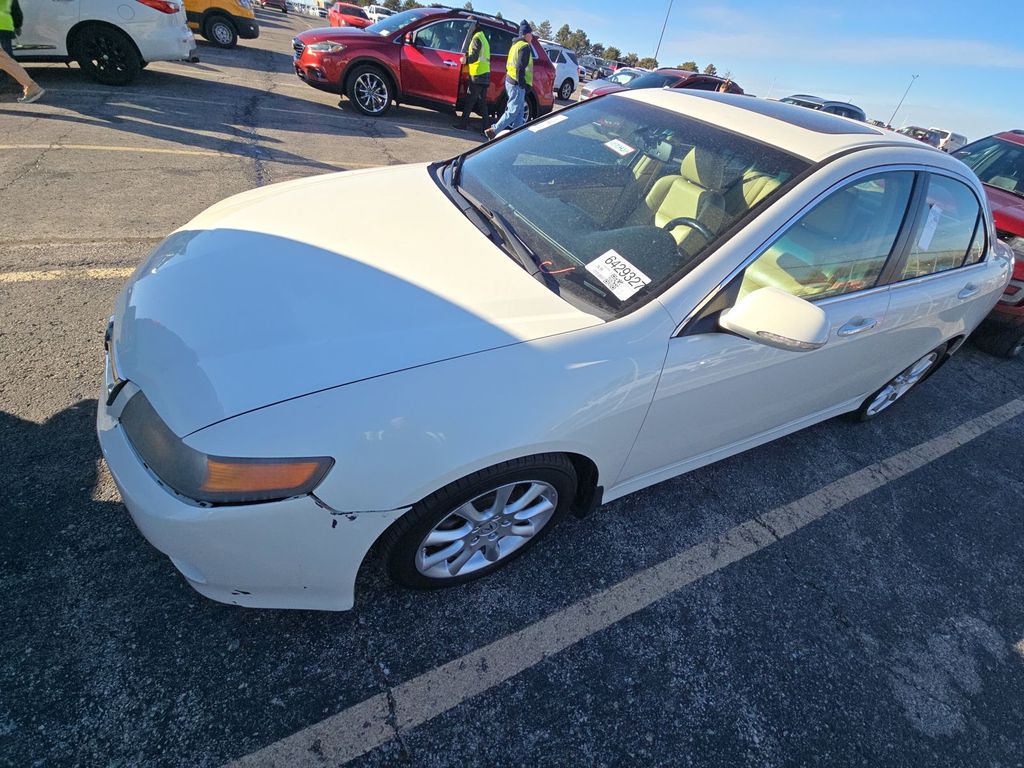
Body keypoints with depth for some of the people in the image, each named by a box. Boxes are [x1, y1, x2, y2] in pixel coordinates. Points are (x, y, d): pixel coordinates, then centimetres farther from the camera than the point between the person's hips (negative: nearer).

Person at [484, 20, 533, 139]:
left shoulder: (515, 45, 19)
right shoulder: (525, 47, -11)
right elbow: (521, 67, -20)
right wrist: (522, 84, -21)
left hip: (510, 81, 10)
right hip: (517, 84, -10)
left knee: (520, 111, 14)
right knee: (513, 111, -9)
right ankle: (493, 131, -12)